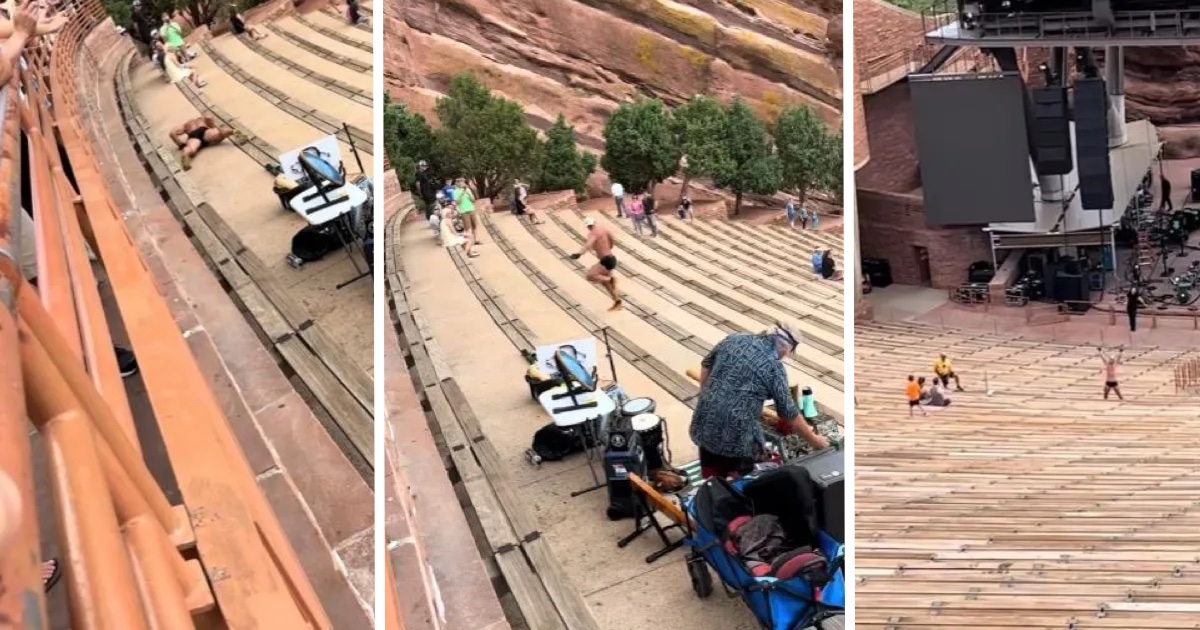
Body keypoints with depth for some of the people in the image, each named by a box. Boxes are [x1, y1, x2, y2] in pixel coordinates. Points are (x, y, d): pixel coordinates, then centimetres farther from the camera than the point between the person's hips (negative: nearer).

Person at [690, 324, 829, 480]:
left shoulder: (734, 339, 4)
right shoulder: (774, 366, -10)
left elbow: (706, 365, 19)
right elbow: (789, 413, -3)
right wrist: (814, 440, 10)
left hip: (705, 425, 6)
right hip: (736, 435, -6)